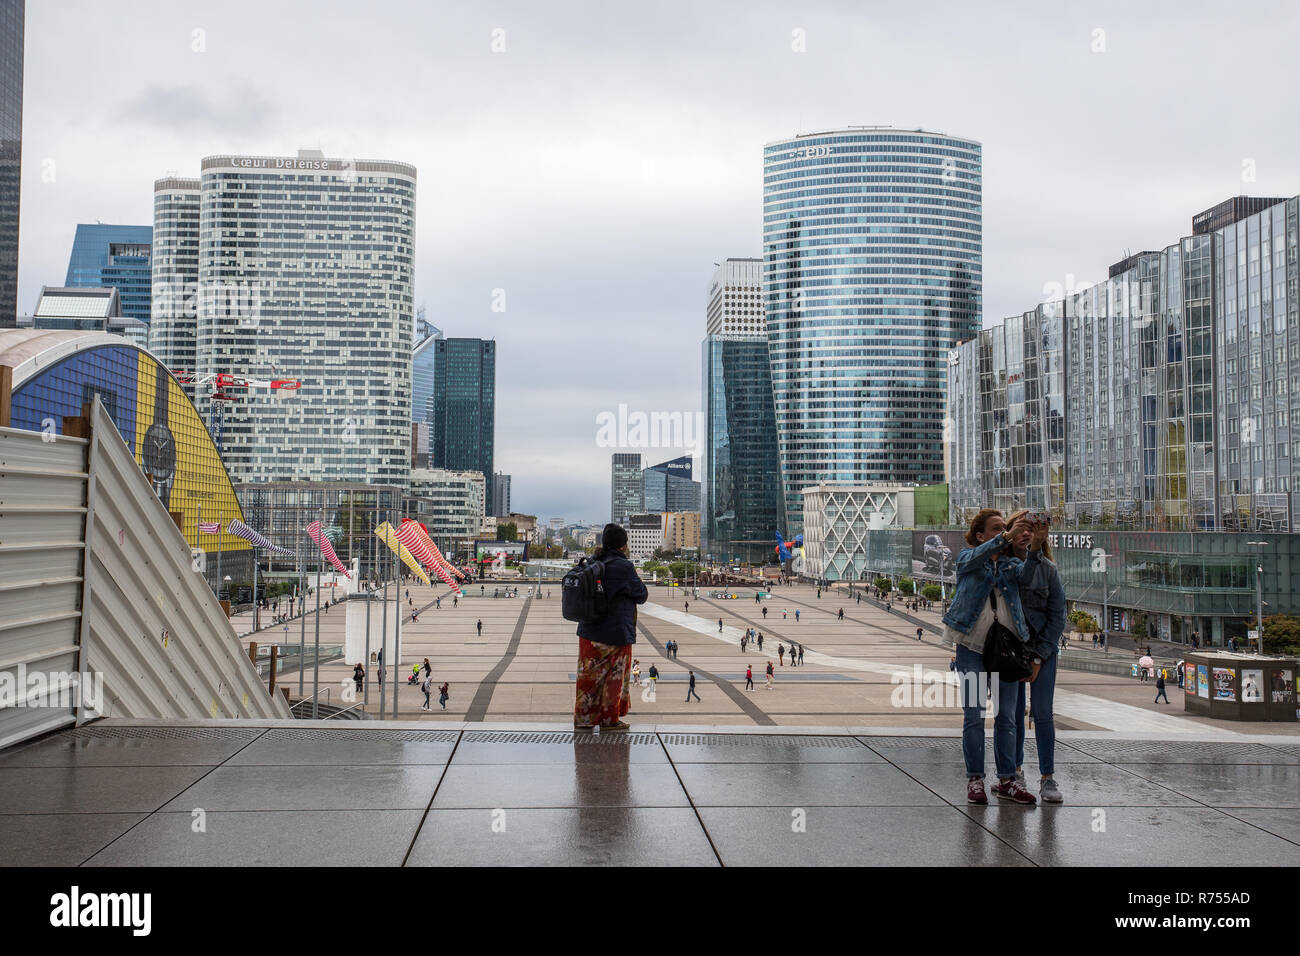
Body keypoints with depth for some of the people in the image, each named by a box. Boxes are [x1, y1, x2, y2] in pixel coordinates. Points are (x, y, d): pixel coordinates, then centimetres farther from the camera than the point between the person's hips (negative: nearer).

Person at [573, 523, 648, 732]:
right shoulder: (623, 567, -16)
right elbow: (642, 595, -7)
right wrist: (636, 579, 10)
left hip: (589, 632, 6)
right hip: (615, 634, -6)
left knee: (589, 676, 13)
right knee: (614, 676, 7)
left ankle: (583, 718, 18)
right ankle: (609, 720, 14)